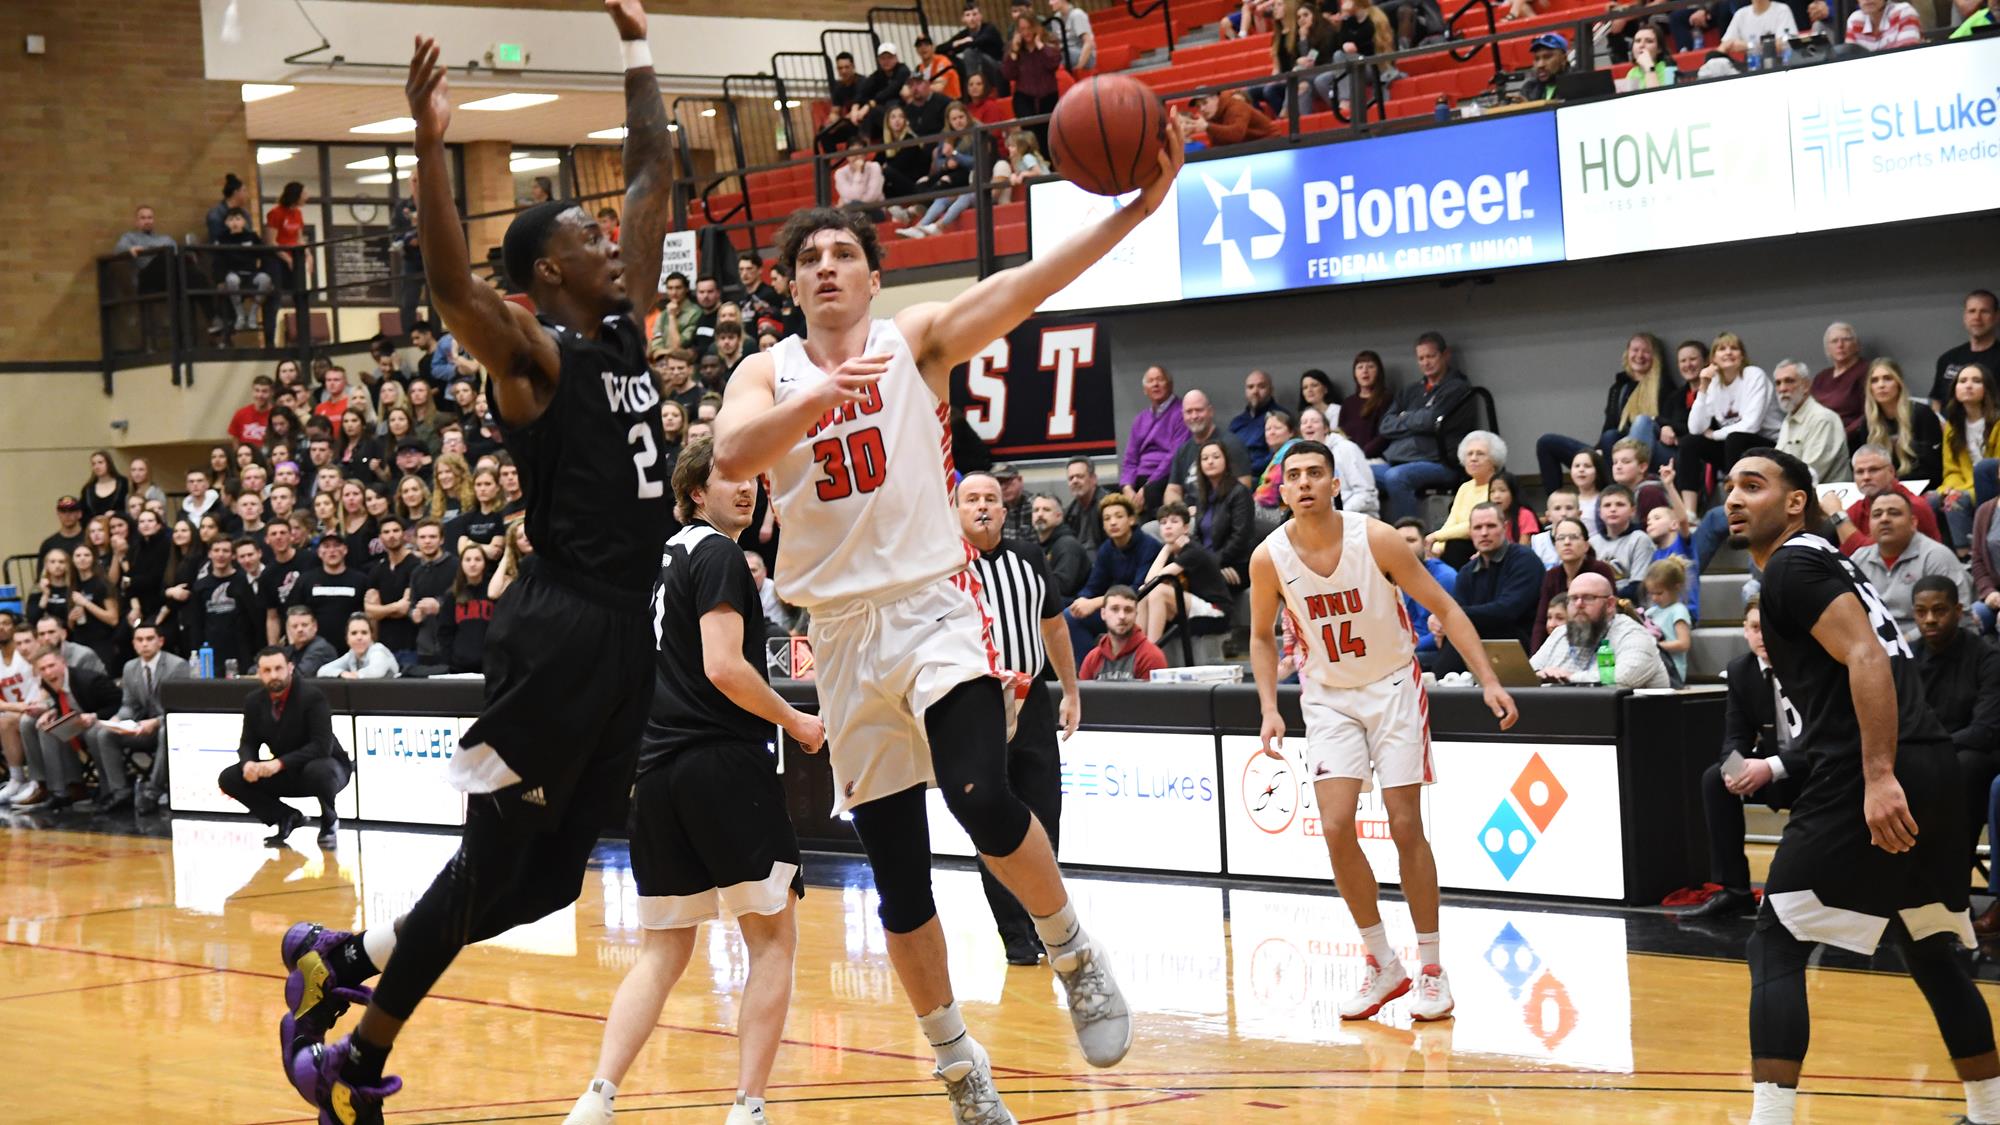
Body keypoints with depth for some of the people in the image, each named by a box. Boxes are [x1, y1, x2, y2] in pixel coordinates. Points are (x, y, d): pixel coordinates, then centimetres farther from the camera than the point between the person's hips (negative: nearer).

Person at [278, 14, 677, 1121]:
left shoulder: (625, 325, 14)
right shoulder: (531, 355, -8)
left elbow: (653, 170, 20)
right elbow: (450, 285, -29)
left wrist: (637, 47, 19)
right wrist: (430, 143, -38)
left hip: (627, 632, 8)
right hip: (560, 632, -8)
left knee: (550, 876, 11)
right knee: (492, 861, -2)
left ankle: (345, 957, 24)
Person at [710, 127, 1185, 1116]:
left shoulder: (917, 340, 2)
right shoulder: (768, 375, 7)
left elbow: (1024, 287, -14)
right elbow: (730, 457, -15)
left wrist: (1133, 210, -29)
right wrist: (821, 396, -31)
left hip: (934, 608, -3)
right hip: (843, 633, 3)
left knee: (982, 799, -27)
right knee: (896, 876, 8)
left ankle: (1075, 958, 0)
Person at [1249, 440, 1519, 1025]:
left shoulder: (1376, 538, -19)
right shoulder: (1269, 557, -12)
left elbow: (1444, 608, -11)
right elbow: (1262, 636, 6)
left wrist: (1490, 680, -17)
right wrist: (1270, 708, -6)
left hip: (1393, 686, -2)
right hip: (1329, 696, 2)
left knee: (1406, 828, -4)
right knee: (1336, 827, -11)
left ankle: (1431, 967, 8)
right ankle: (1382, 964, 4)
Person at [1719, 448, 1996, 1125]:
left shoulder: (1793, 564, -4)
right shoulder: (1821, 561, 25)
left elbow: (1868, 658, -17)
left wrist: (1879, 777, -24)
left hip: (1869, 779, -10)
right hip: (1929, 767, 10)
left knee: (1775, 948, -7)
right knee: (1928, 953, 22)